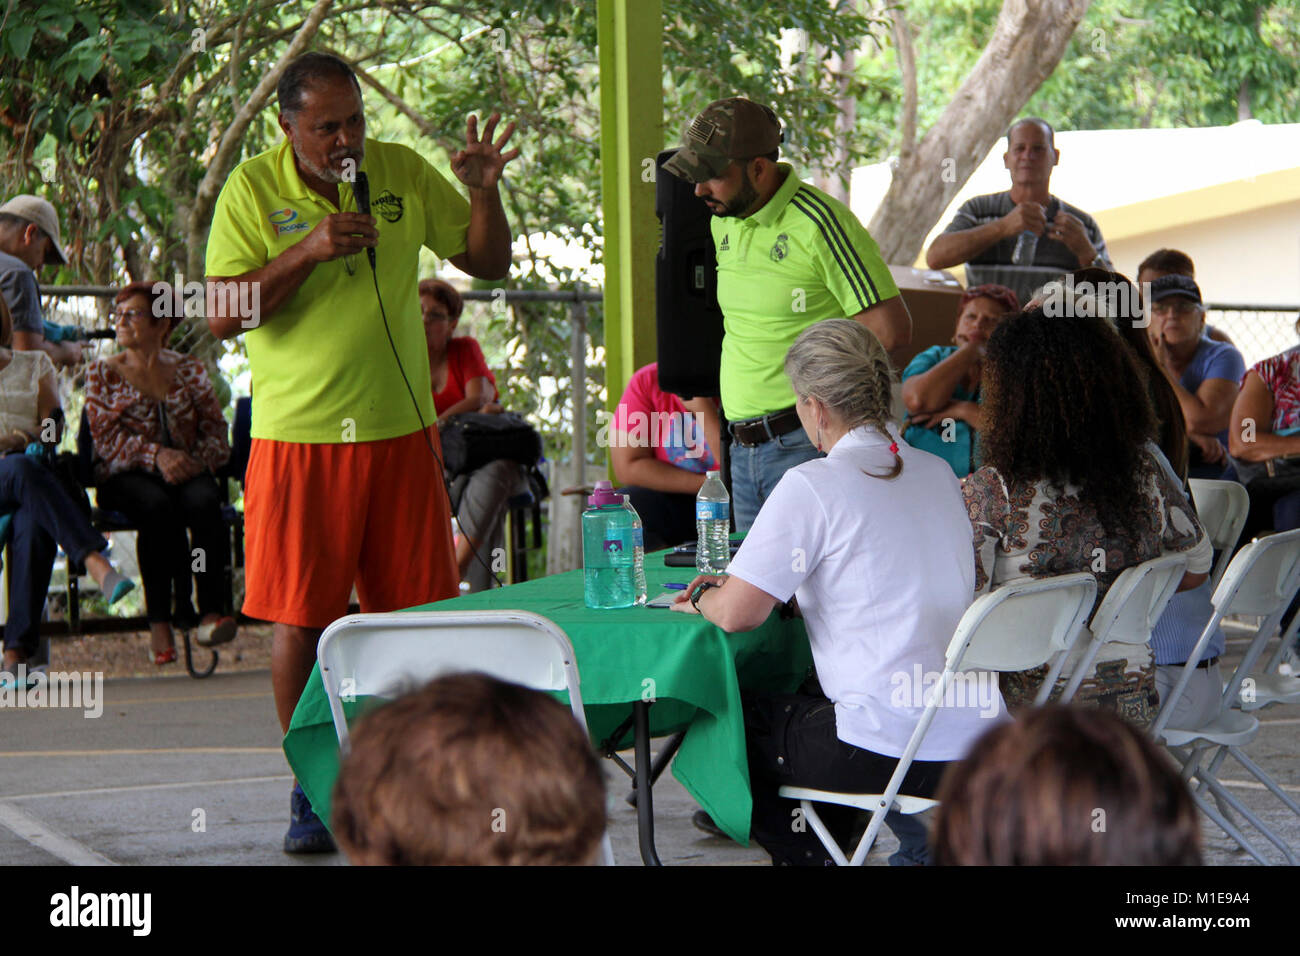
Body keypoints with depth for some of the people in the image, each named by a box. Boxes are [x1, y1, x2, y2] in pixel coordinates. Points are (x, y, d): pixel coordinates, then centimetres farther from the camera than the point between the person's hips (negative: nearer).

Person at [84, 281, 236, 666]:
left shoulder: (189, 370, 16)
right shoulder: (102, 373, 12)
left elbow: (217, 432, 8)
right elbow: (106, 437, -2)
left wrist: (196, 460, -14)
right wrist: (157, 454, -17)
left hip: (185, 472, 1)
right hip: (125, 477, -1)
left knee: (203, 500, -34)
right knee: (157, 506, -36)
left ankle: (209, 608, -34)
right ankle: (160, 616, -33)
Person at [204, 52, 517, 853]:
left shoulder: (403, 172, 5)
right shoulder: (253, 188, -4)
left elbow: (490, 261, 11)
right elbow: (223, 314, -10)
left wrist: (484, 191, -8)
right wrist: (307, 251, -20)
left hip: (401, 430, 3)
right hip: (297, 435, -2)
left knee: (412, 612, 3)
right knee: (300, 617, -1)